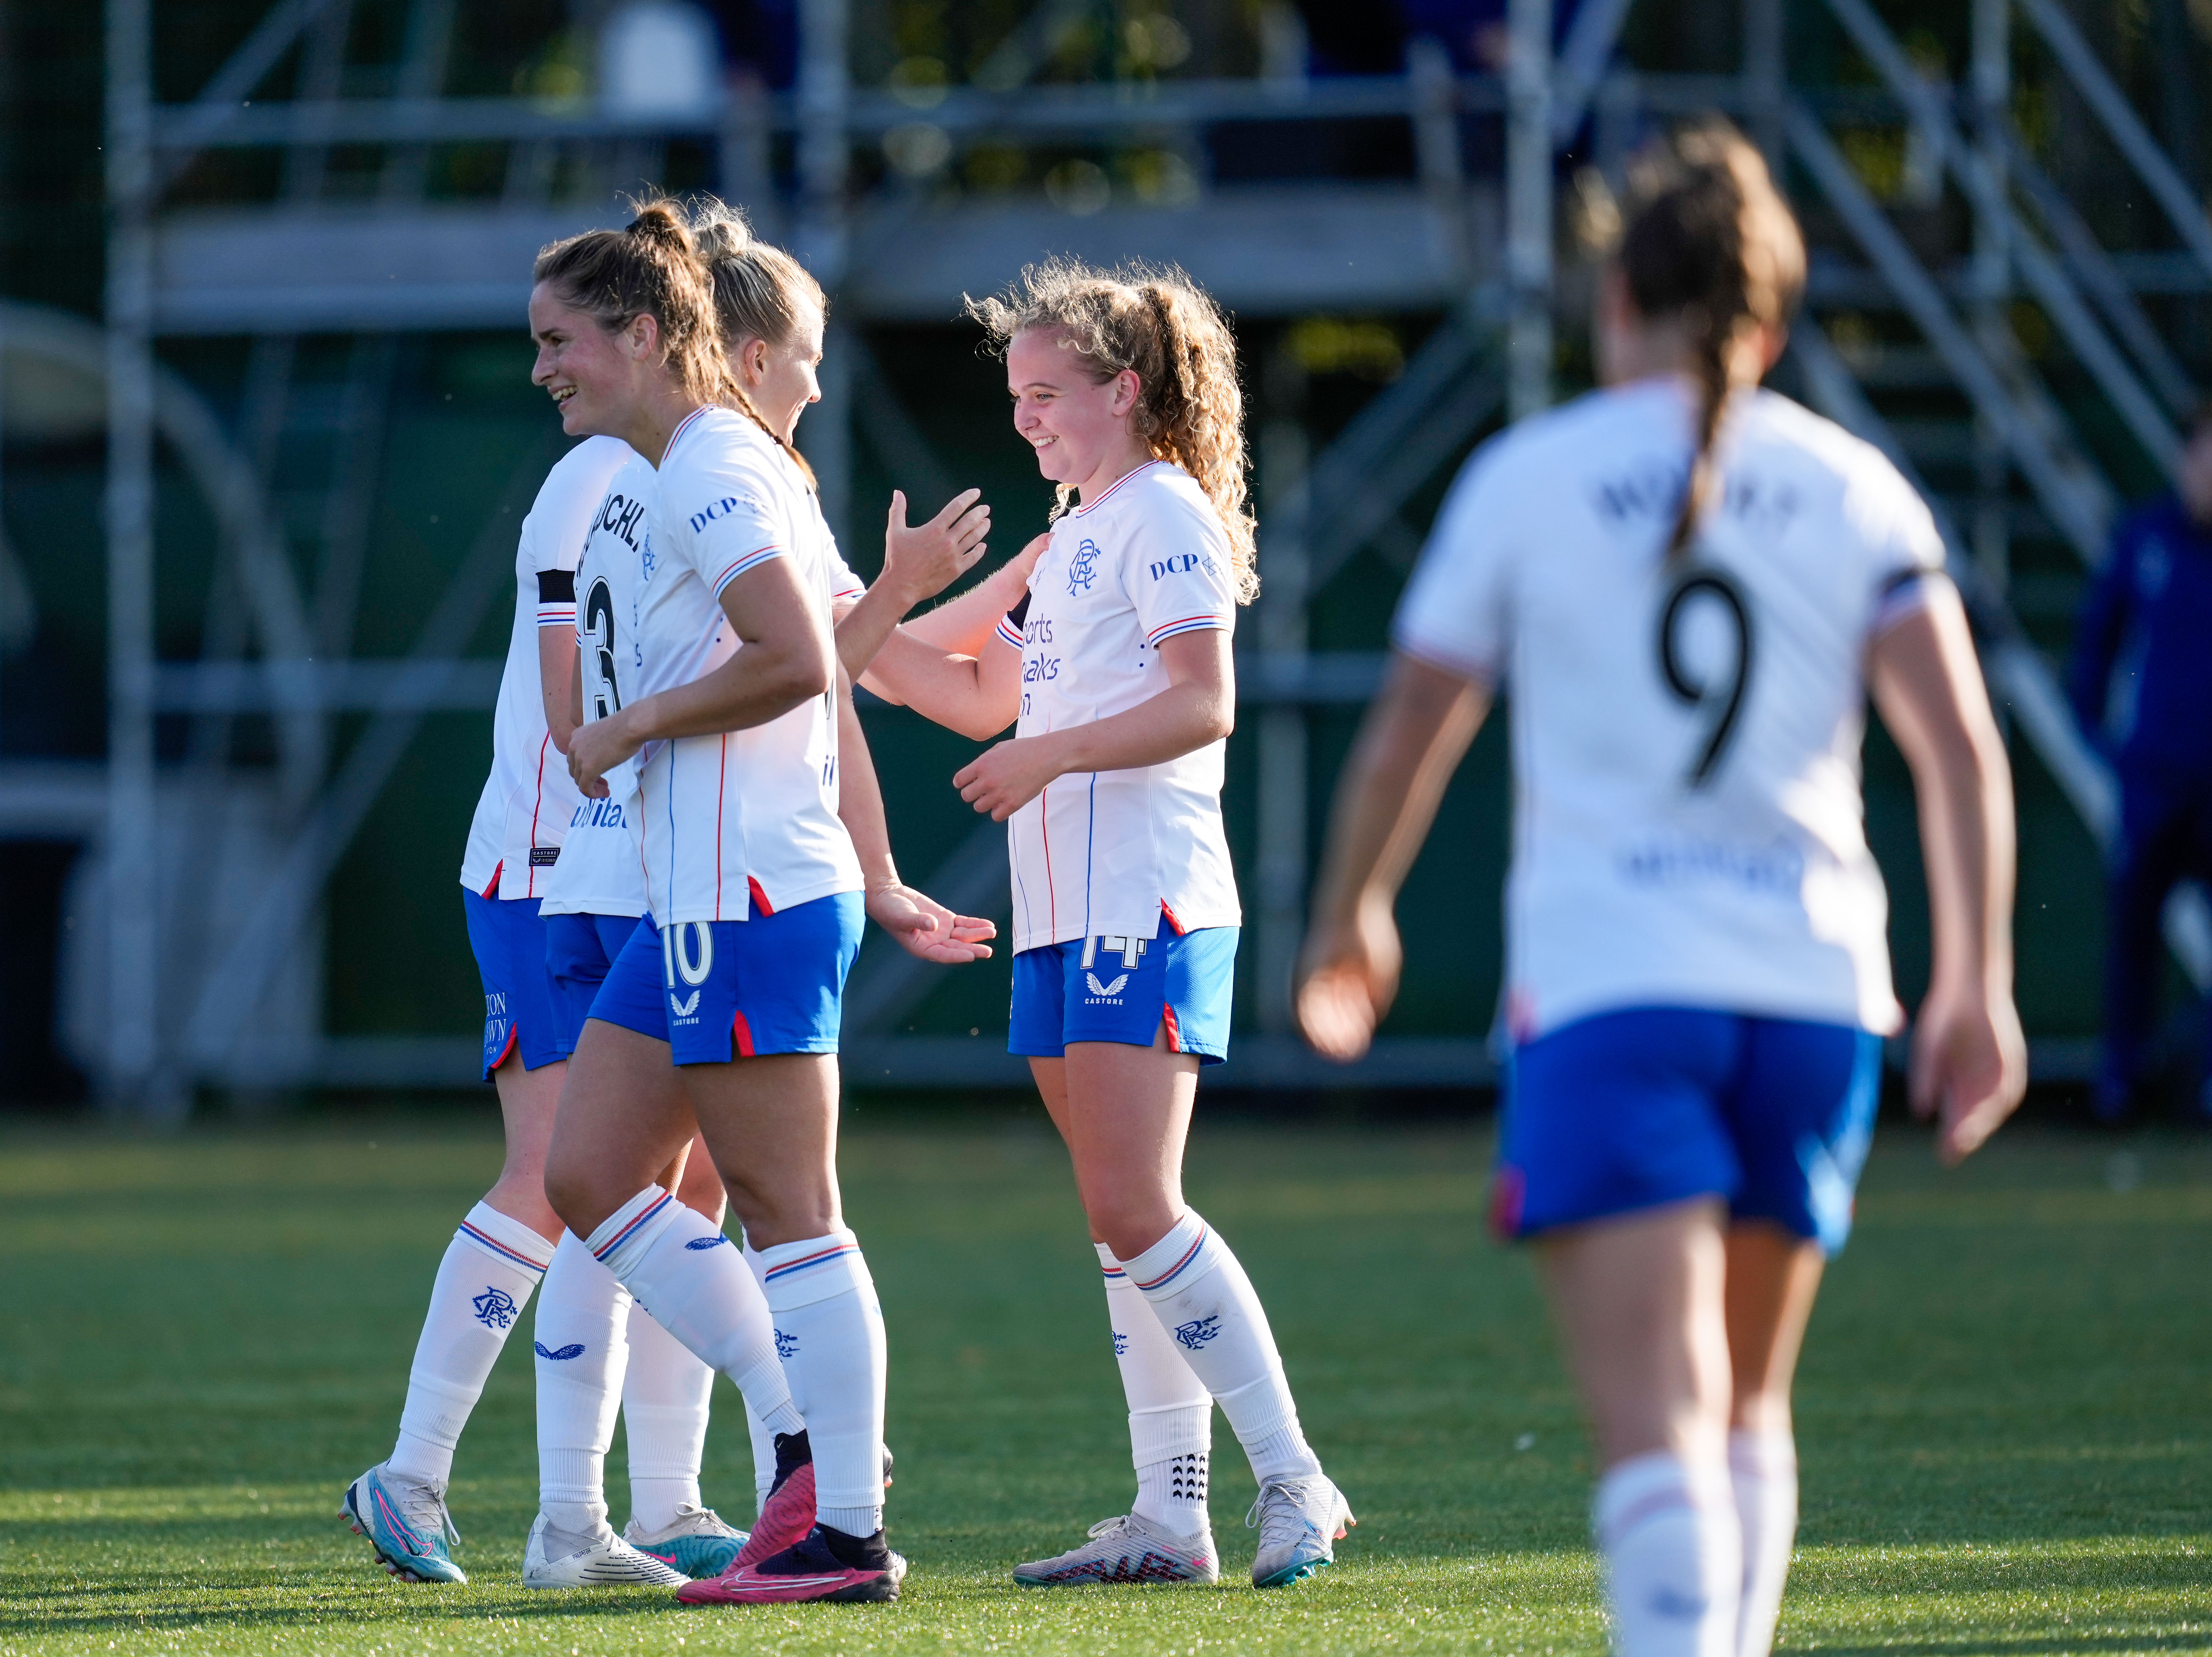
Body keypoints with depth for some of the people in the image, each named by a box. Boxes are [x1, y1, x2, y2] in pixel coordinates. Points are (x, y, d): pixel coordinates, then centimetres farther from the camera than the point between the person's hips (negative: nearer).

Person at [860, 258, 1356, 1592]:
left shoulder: (1166, 515, -8)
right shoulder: (1076, 533, 21)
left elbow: (1204, 705, -17)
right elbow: (990, 700, 27)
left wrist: (1052, 756, -22)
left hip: (1149, 907, -10)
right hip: (1066, 917, 10)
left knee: (1135, 1209, -15)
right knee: (1124, 1219, 7)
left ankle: (1293, 1480, -12)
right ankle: (1172, 1517, 7)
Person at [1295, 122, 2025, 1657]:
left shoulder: (1529, 478, 3)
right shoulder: (1852, 489, 8)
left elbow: (1405, 742, 8)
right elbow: (1960, 742, -2)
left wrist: (1350, 920, 24)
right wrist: (1979, 983, -1)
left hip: (1605, 984, -3)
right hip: (1813, 985, 3)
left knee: (1659, 1428, -13)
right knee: (1747, 1408, 21)